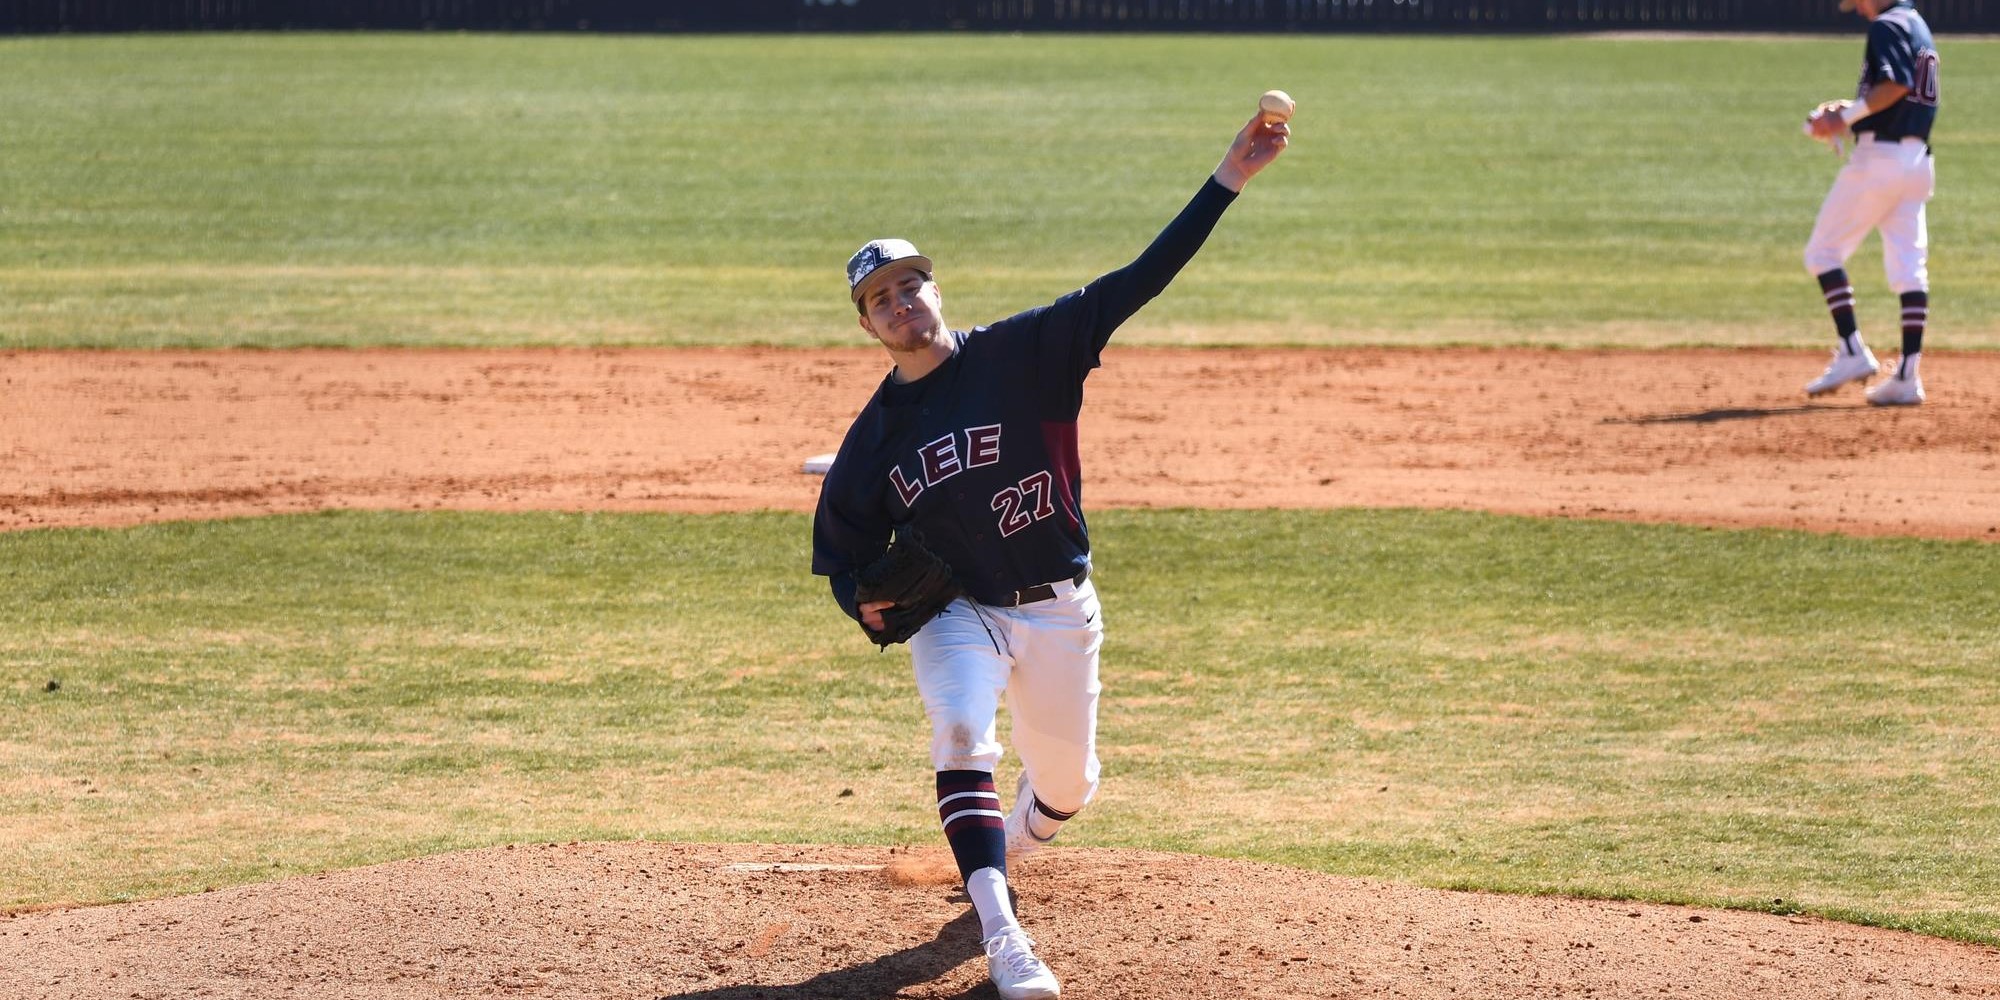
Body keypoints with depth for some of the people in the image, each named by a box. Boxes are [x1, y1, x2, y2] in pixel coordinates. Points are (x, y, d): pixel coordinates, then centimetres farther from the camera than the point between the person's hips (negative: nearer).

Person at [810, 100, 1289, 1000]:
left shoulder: (1022, 353, -10)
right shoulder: (874, 438, -2)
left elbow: (1140, 279, -16)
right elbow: (843, 552, 10)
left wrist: (1229, 179, -25)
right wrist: (867, 605, -14)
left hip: (1058, 613, 0)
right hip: (954, 613, 0)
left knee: (1065, 788, 11)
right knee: (962, 733, -30)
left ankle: (996, 853, 48)